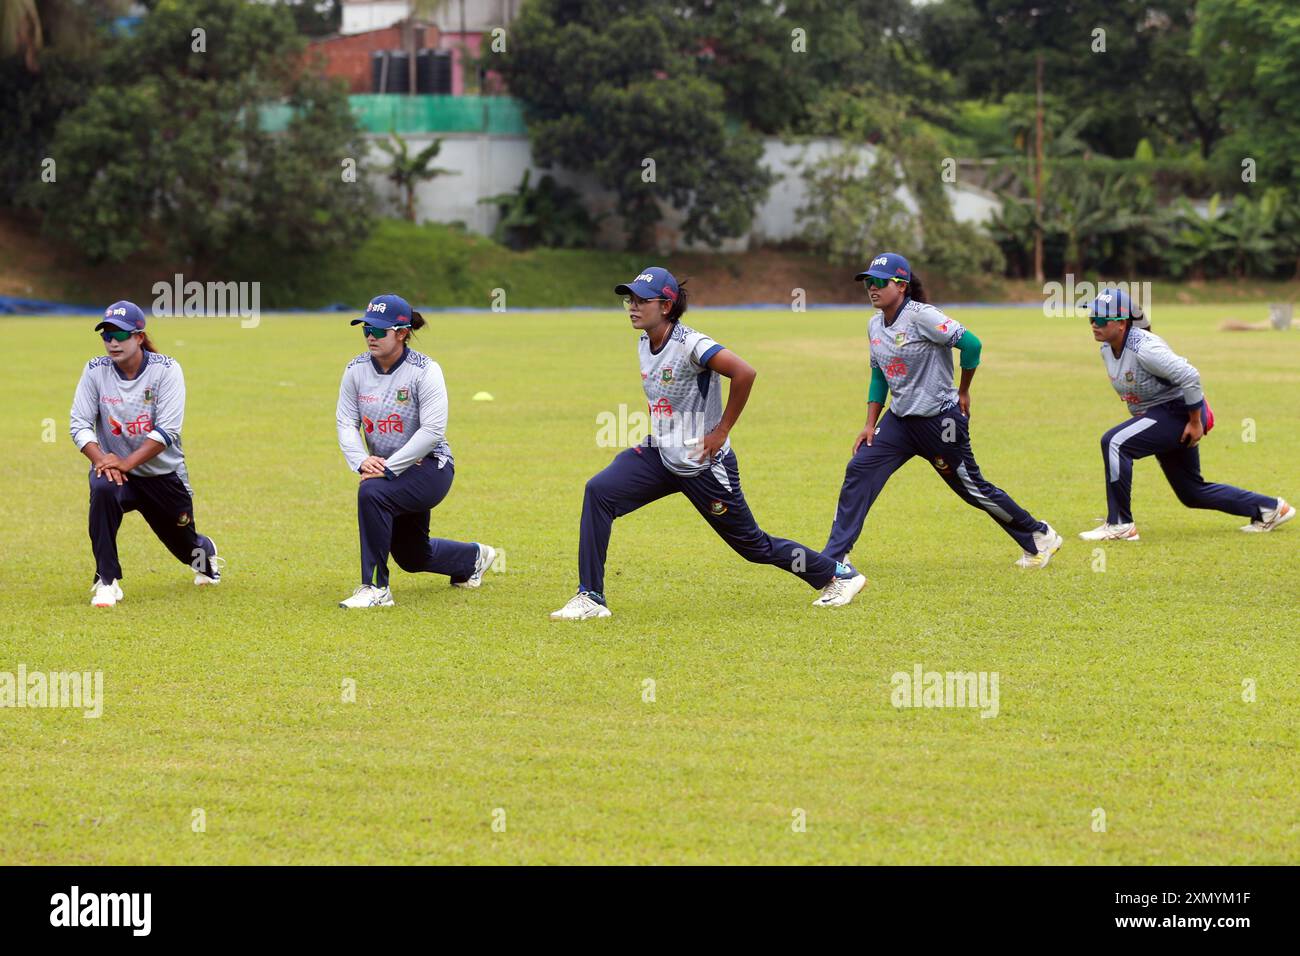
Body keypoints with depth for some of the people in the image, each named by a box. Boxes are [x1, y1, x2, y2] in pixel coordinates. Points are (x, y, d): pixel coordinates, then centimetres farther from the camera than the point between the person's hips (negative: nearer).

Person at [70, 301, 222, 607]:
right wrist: (101, 460, -28)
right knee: (102, 489, -36)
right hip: (116, 469, 0)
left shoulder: (166, 369, -14)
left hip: (164, 475, 0)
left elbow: (167, 430, -21)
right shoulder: (96, 370, -7)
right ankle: (107, 582, -27)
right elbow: (79, 424, -10)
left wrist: (126, 463, -30)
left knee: (184, 544, 14)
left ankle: (205, 551, 56)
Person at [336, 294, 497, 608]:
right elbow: (346, 421, -3)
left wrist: (389, 468, -30)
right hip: (384, 468, 7)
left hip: (429, 467, -7)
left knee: (371, 492, -34)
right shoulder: (356, 369, -2)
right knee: (412, 556, 19)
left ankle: (376, 589, -27)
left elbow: (432, 430, -24)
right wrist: (362, 460, -23)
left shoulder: (425, 370, -18)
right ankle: (474, 557, 50)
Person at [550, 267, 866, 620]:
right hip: (661, 456, 7)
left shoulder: (690, 345, -22)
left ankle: (838, 574, 27)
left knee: (753, 545, 5)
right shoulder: (644, 343, 4)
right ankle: (590, 598, -14)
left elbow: (744, 373, -33)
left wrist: (722, 431, -25)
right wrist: (657, 433, 12)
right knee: (598, 491, -14)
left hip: (704, 465, -7)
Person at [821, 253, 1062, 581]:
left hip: (940, 419, -7)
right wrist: (870, 425, 9)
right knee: (859, 471, -7)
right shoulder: (875, 325, 6)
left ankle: (1039, 537, 23)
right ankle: (834, 558, -5)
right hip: (899, 419, 7)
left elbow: (970, 343, -26)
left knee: (973, 488, 4)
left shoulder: (921, 316, -19)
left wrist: (963, 392, -14)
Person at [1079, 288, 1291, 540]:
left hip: (1179, 412, -10)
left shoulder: (1144, 348, -26)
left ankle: (1120, 525, -21)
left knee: (1114, 442, -26)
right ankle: (1269, 508, 30)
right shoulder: (1107, 350, 1)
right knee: (1192, 493, 16)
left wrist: (1195, 422, -23)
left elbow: (1189, 377, -28)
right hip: (1153, 415, 10)